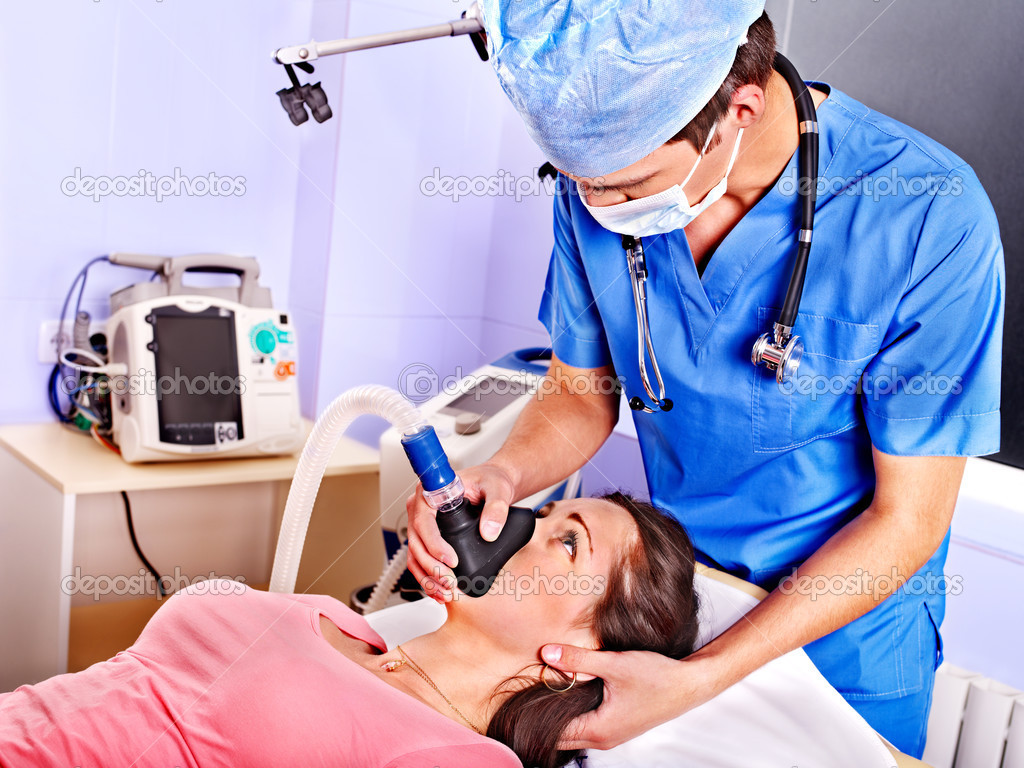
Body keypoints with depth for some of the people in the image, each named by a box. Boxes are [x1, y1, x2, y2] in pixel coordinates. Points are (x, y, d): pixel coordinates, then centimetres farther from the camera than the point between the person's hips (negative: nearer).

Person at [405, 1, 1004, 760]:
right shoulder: (605, 175, -15)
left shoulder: (929, 219, -28)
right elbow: (580, 393, -1)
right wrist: (502, 475, -23)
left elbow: (906, 519, -20)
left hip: (846, 635, -2)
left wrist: (697, 680, -27)